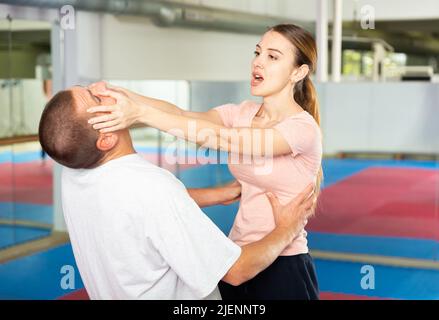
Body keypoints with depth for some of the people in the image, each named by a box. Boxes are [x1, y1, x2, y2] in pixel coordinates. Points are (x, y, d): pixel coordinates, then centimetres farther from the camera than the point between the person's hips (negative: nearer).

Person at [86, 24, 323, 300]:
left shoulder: (303, 127, -17)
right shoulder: (243, 112, 4)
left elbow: (222, 138, -29)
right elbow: (182, 114, -12)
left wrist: (142, 114, -34)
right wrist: (127, 97, -30)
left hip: (283, 268, -6)